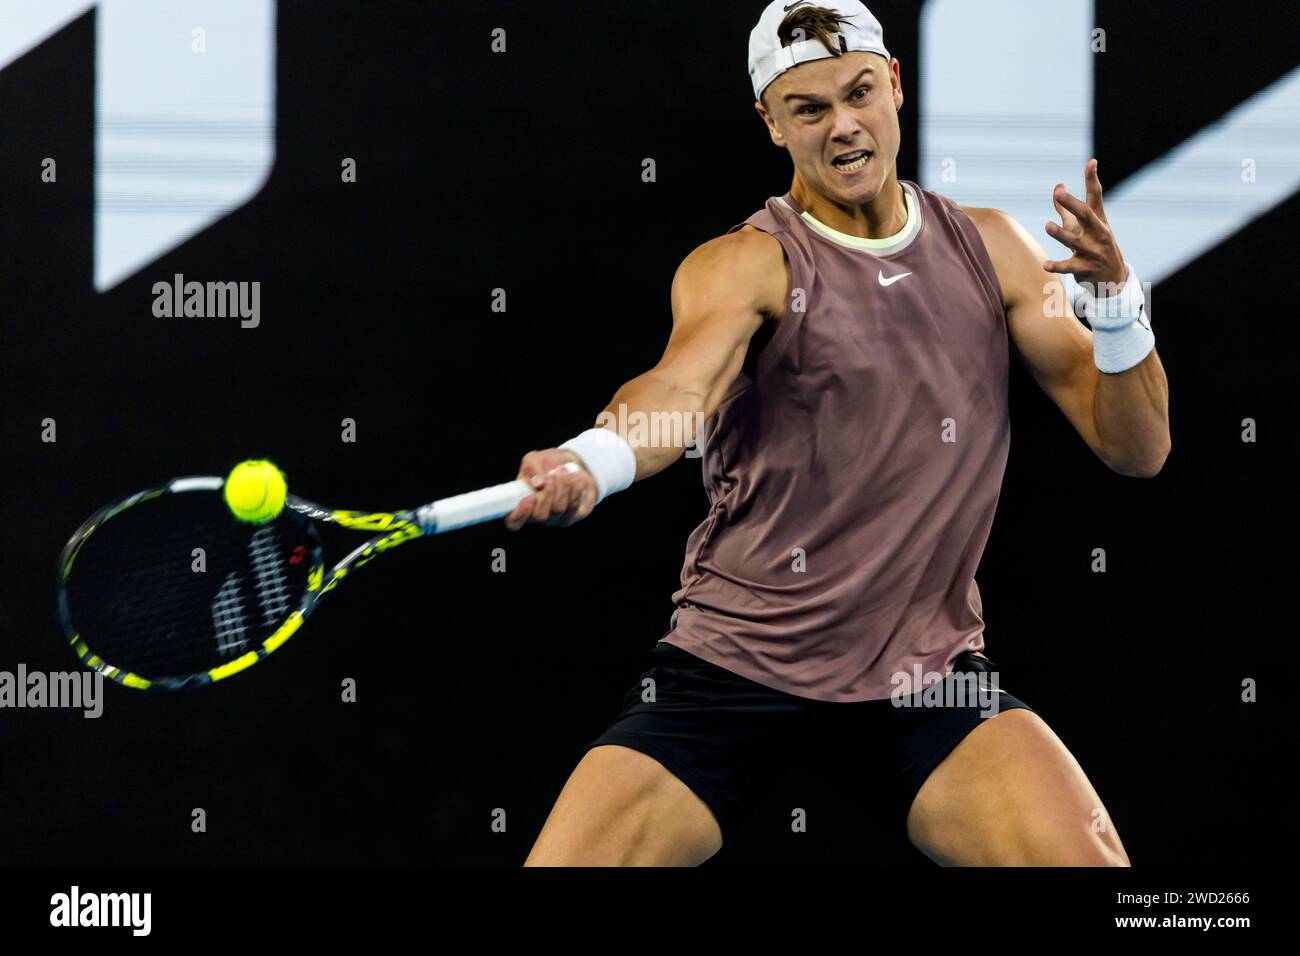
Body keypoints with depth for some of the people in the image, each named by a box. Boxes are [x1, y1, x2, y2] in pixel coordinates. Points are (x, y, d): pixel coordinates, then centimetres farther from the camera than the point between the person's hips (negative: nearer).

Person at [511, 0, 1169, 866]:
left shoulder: (991, 249, 7)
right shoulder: (742, 266, -5)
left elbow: (1137, 449, 5)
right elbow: (682, 387, -27)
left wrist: (1115, 298, -13)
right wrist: (587, 463, -49)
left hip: (928, 671, 2)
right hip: (732, 663, -2)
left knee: (1087, 857, -22)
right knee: (566, 862, -16)